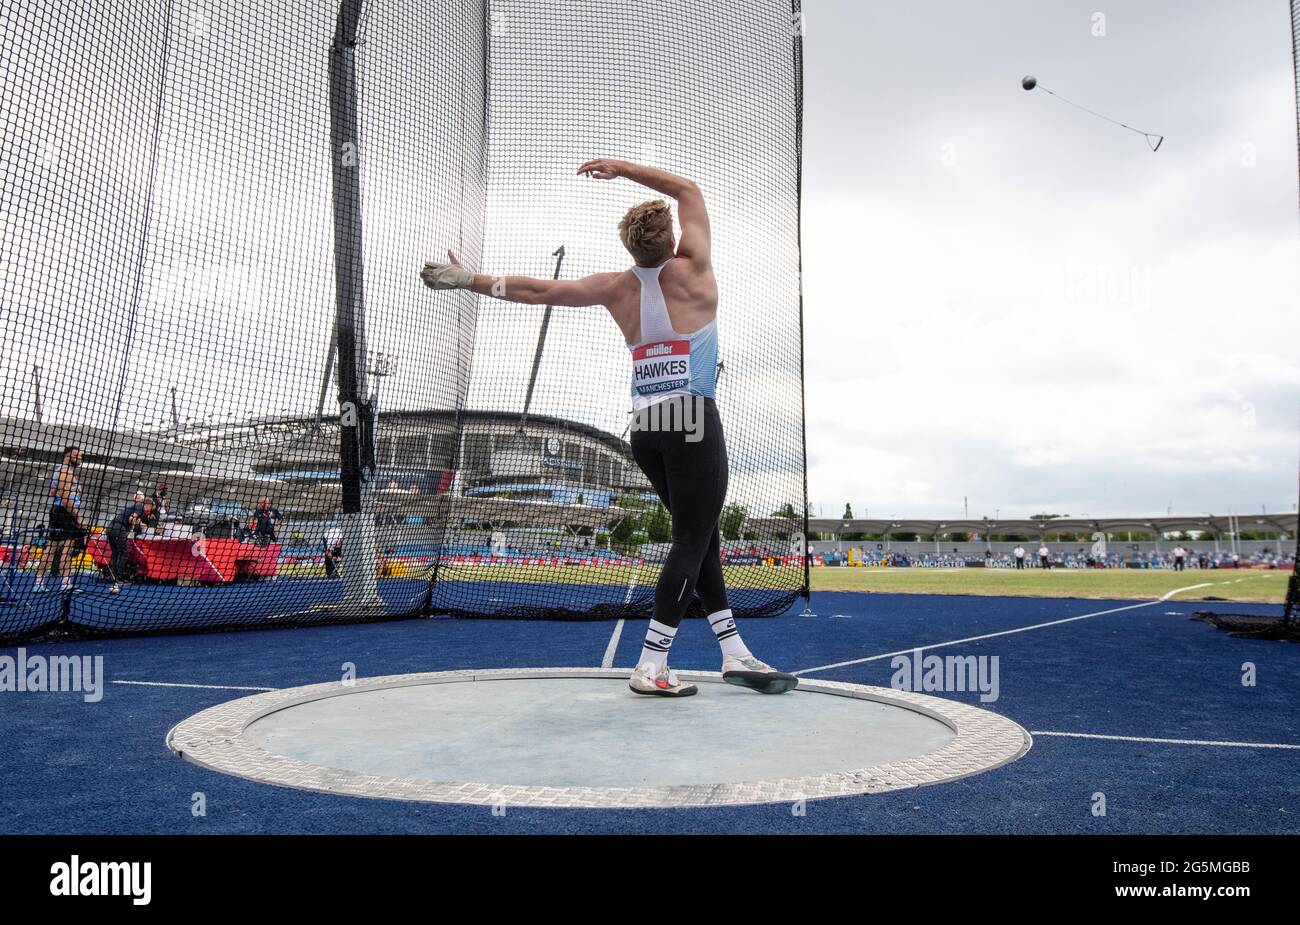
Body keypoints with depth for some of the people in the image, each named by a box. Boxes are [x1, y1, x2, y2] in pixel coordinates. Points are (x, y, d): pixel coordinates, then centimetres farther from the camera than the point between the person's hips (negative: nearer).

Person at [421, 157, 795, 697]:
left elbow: (538, 290, 9)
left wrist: (469, 280, 18)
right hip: (692, 420, -6)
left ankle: (735, 655, 18)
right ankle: (650, 668, -7)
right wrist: (621, 168, 16)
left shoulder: (617, 288, 6)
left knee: (701, 537, 14)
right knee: (691, 542, -4)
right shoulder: (691, 270, -2)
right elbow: (689, 189, 11)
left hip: (646, 428, 6)